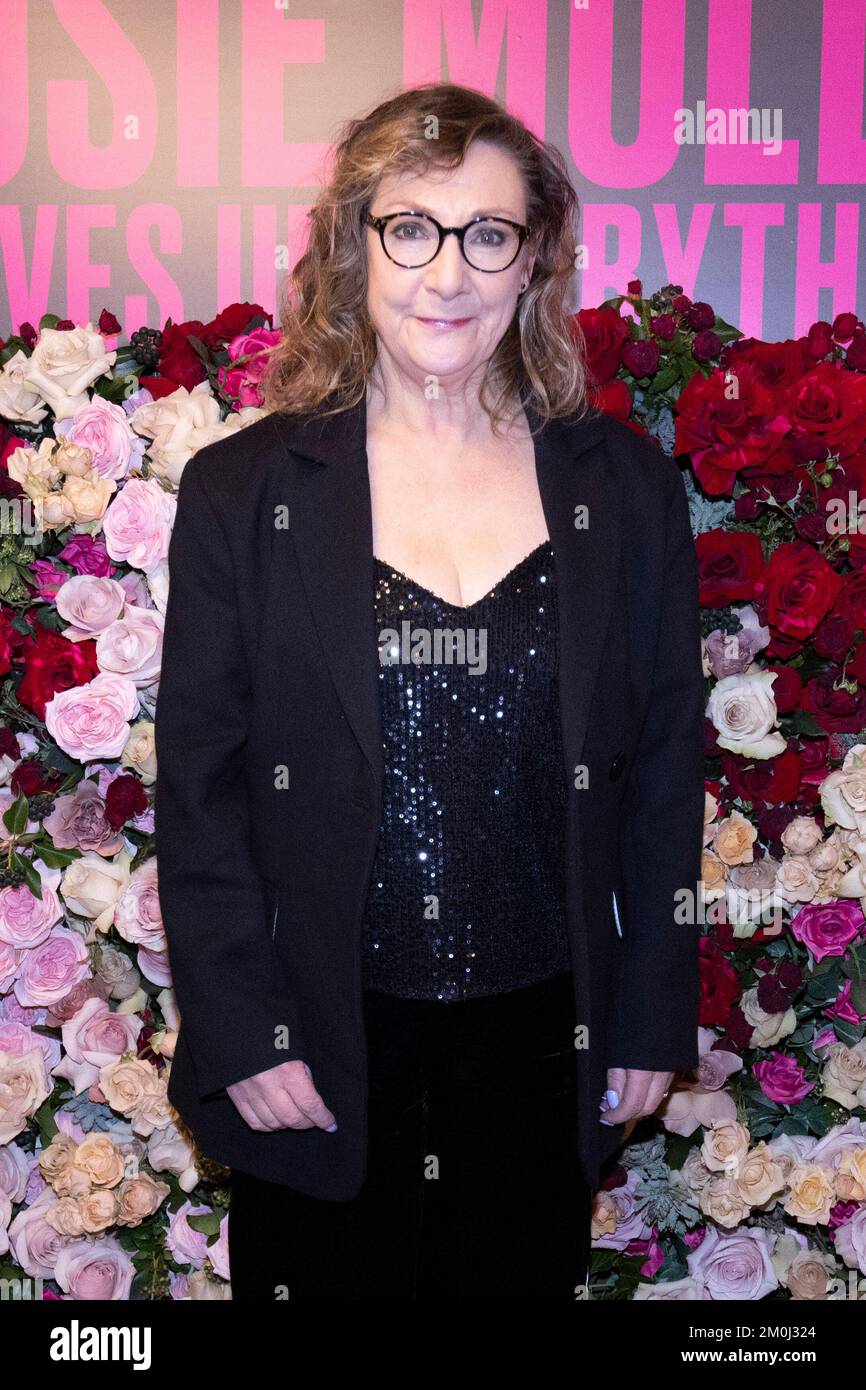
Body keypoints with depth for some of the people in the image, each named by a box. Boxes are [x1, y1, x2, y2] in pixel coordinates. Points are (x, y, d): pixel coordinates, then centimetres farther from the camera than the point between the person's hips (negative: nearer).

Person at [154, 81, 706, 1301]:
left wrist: (651, 1018, 4)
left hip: (541, 1039, 2)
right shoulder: (243, 490, -4)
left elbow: (667, 763, 4)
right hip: (317, 1057, -1)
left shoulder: (624, 487, 0)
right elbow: (197, 780, -3)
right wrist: (240, 1030, -6)